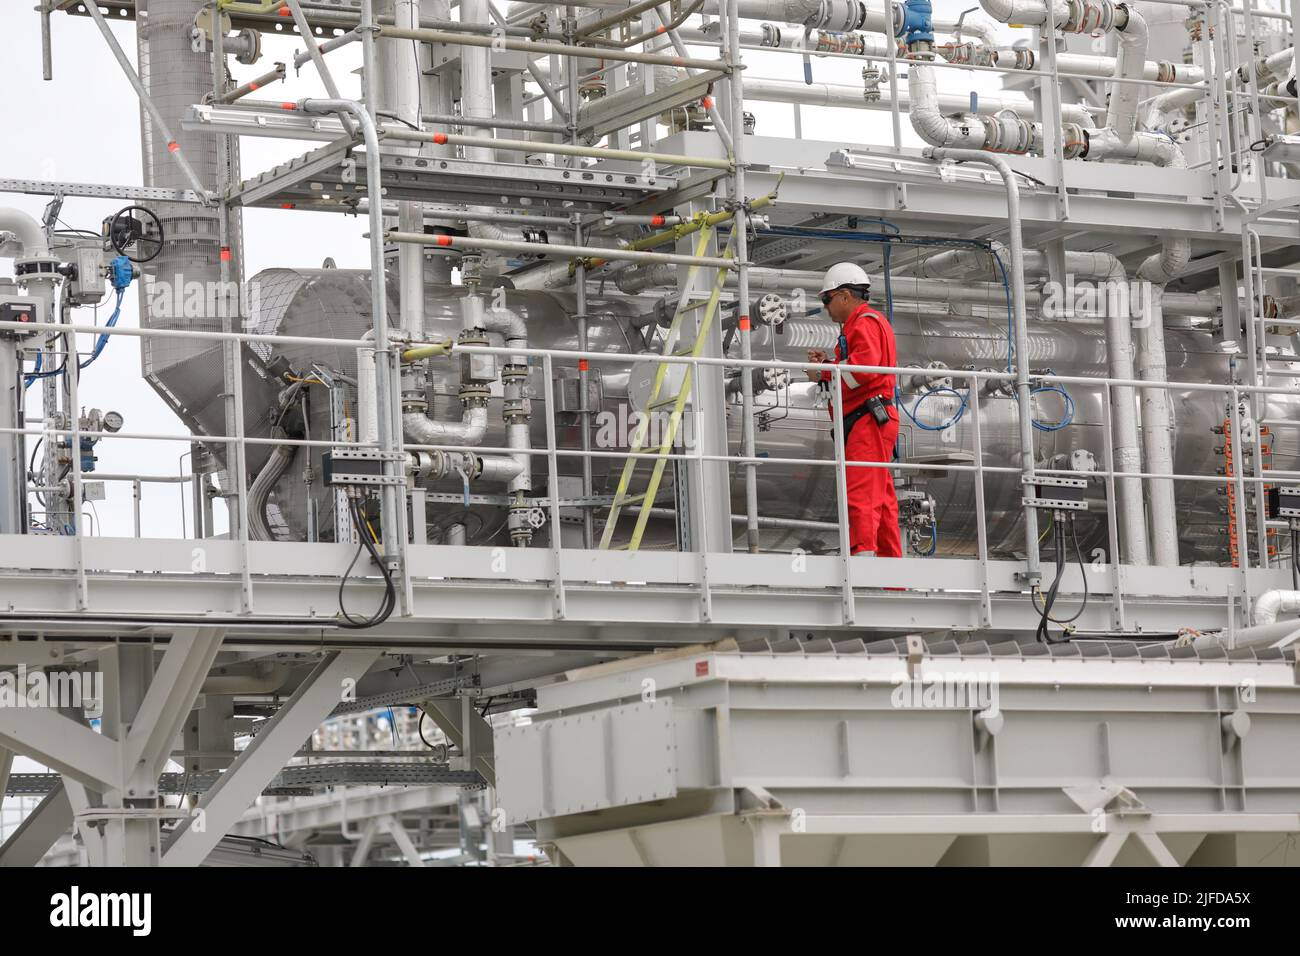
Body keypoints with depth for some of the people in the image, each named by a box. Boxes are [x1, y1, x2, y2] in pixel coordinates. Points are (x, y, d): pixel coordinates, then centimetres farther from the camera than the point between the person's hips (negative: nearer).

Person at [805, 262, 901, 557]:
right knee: (881, 501, 10)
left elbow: (864, 368, -21)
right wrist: (829, 364, 13)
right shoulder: (869, 323, 27)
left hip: (868, 420, -11)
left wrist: (823, 375, -11)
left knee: (860, 495, -19)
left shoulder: (865, 323, -6)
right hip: (867, 423, 11)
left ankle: (862, 552, -27)